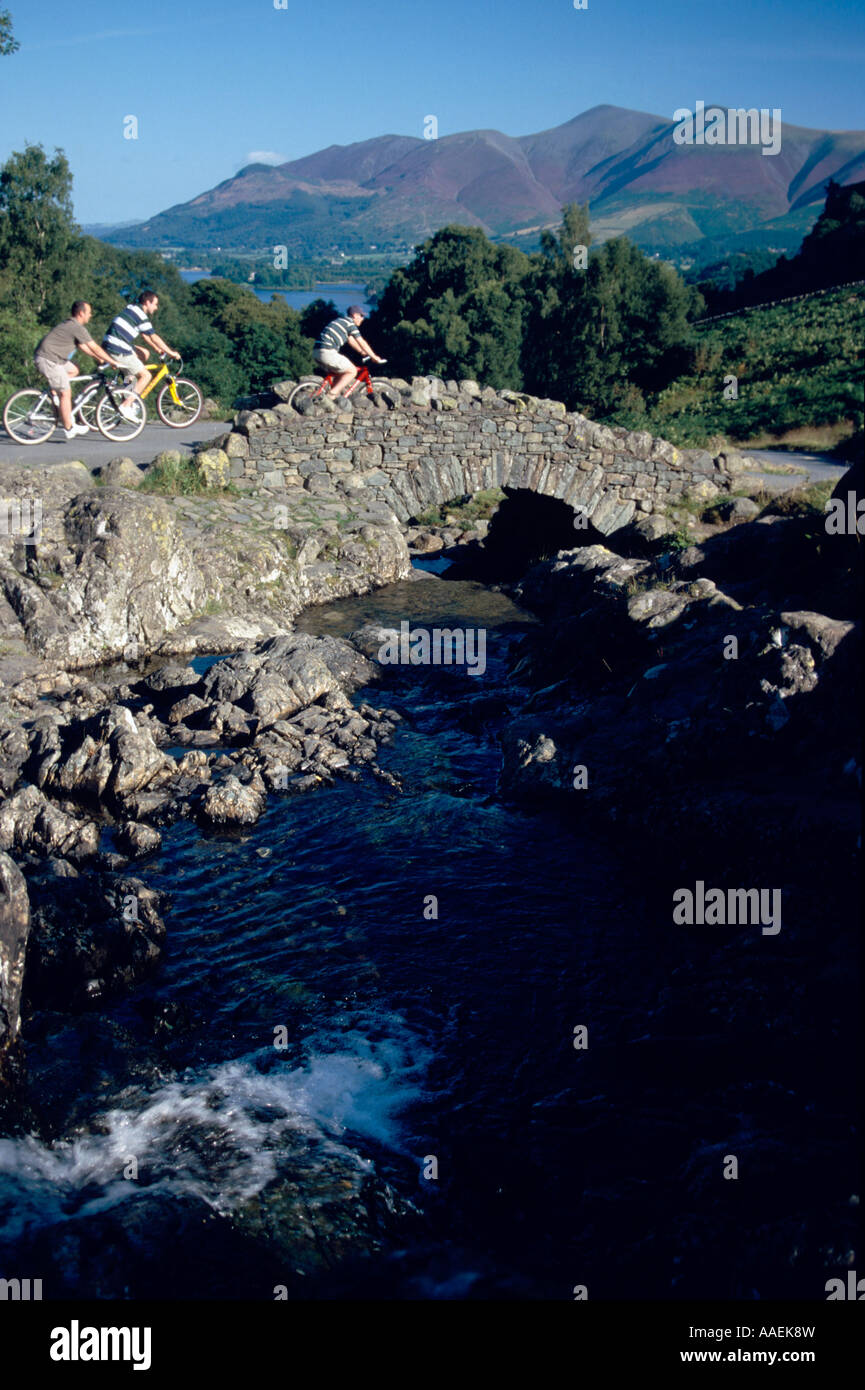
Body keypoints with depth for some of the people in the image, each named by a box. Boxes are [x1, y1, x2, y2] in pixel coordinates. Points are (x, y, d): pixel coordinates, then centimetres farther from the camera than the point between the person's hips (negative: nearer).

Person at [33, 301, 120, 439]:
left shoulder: (69, 325, 18)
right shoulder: (77, 328, -13)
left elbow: (83, 347, 27)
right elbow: (94, 348, -11)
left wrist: (100, 359, 26)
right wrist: (111, 361, -3)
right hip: (48, 359, -10)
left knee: (73, 371, 26)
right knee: (66, 393, -6)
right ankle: (69, 429, -1)